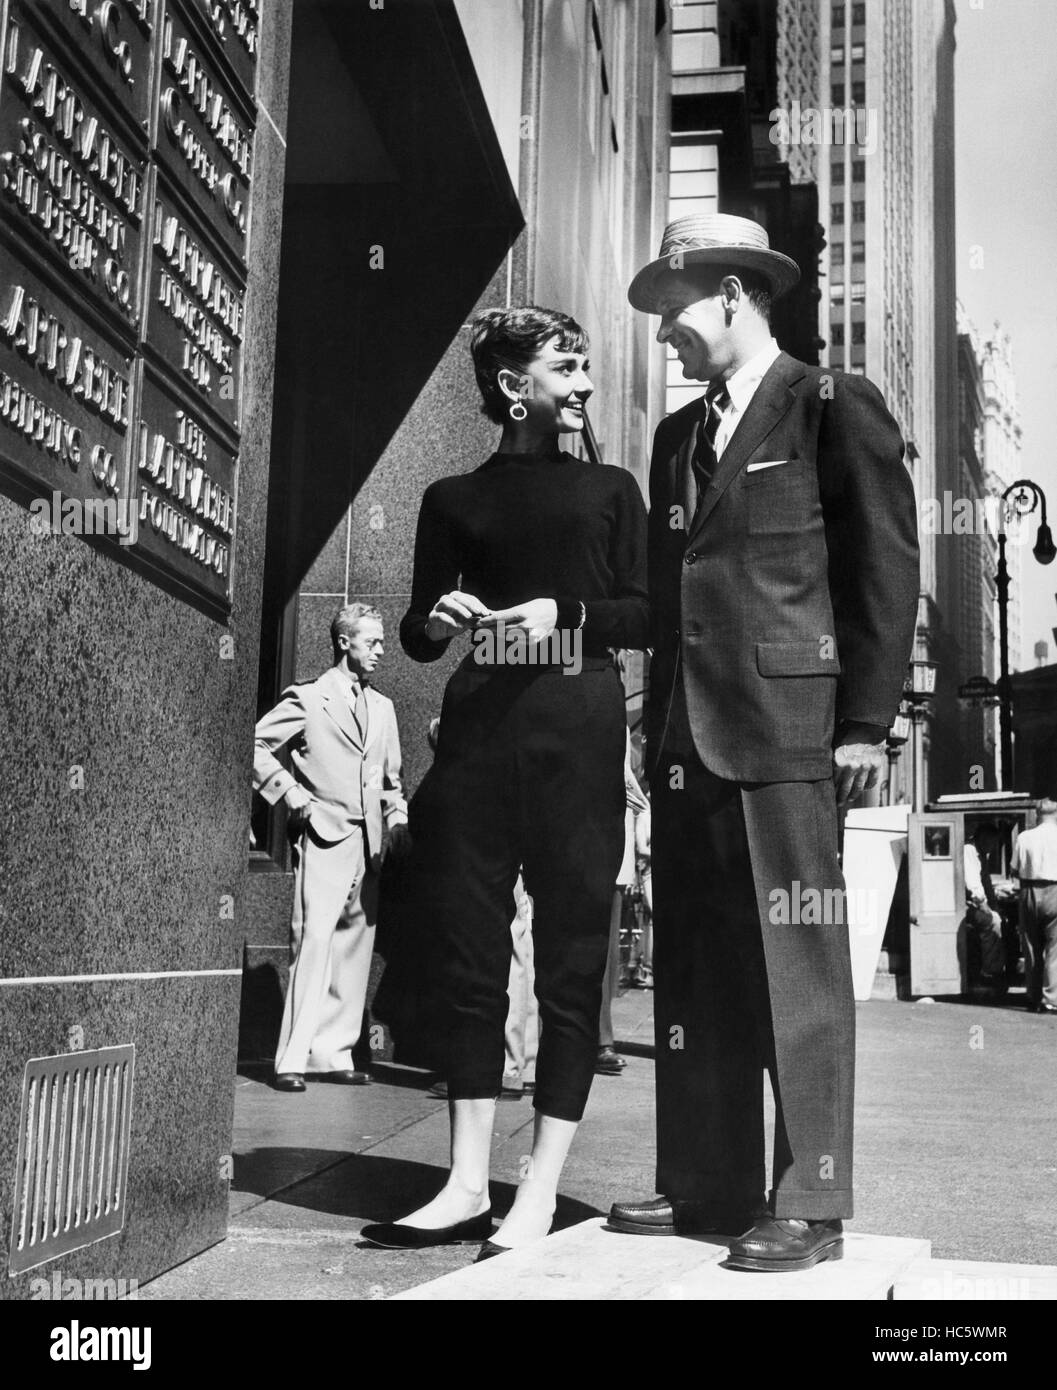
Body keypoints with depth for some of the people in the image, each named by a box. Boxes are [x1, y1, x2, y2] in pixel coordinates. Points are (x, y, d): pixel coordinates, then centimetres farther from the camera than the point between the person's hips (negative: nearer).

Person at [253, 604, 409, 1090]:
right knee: (314, 941, -13)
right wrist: (295, 797, -7)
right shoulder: (307, 698, 1)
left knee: (354, 950, 5)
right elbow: (255, 747, -3)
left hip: (369, 844, 6)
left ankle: (333, 1055, 12)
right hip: (324, 837, -6)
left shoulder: (383, 707, 19)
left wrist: (398, 822, 9)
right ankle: (292, 1059, -8)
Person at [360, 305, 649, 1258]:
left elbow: (647, 614, 6)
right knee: (471, 952, 1)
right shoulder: (455, 499, 16)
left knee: (572, 955, -4)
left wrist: (563, 613, -10)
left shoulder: (610, 489, 15)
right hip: (476, 727, 1)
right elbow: (416, 635, 15)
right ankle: (467, 1185, 9)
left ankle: (540, 1195, 1)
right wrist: (438, 617, -7)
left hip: (577, 726, -1)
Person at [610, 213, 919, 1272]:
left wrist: (865, 721, -10)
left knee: (795, 968, -3)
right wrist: (658, 729, 13)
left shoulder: (835, 408, 2)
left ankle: (809, 1205, 7)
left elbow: (887, 569, -4)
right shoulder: (677, 437, 21)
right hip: (686, 736, 7)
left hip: (785, 729, -7)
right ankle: (704, 1185, 18)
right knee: (691, 967, 8)